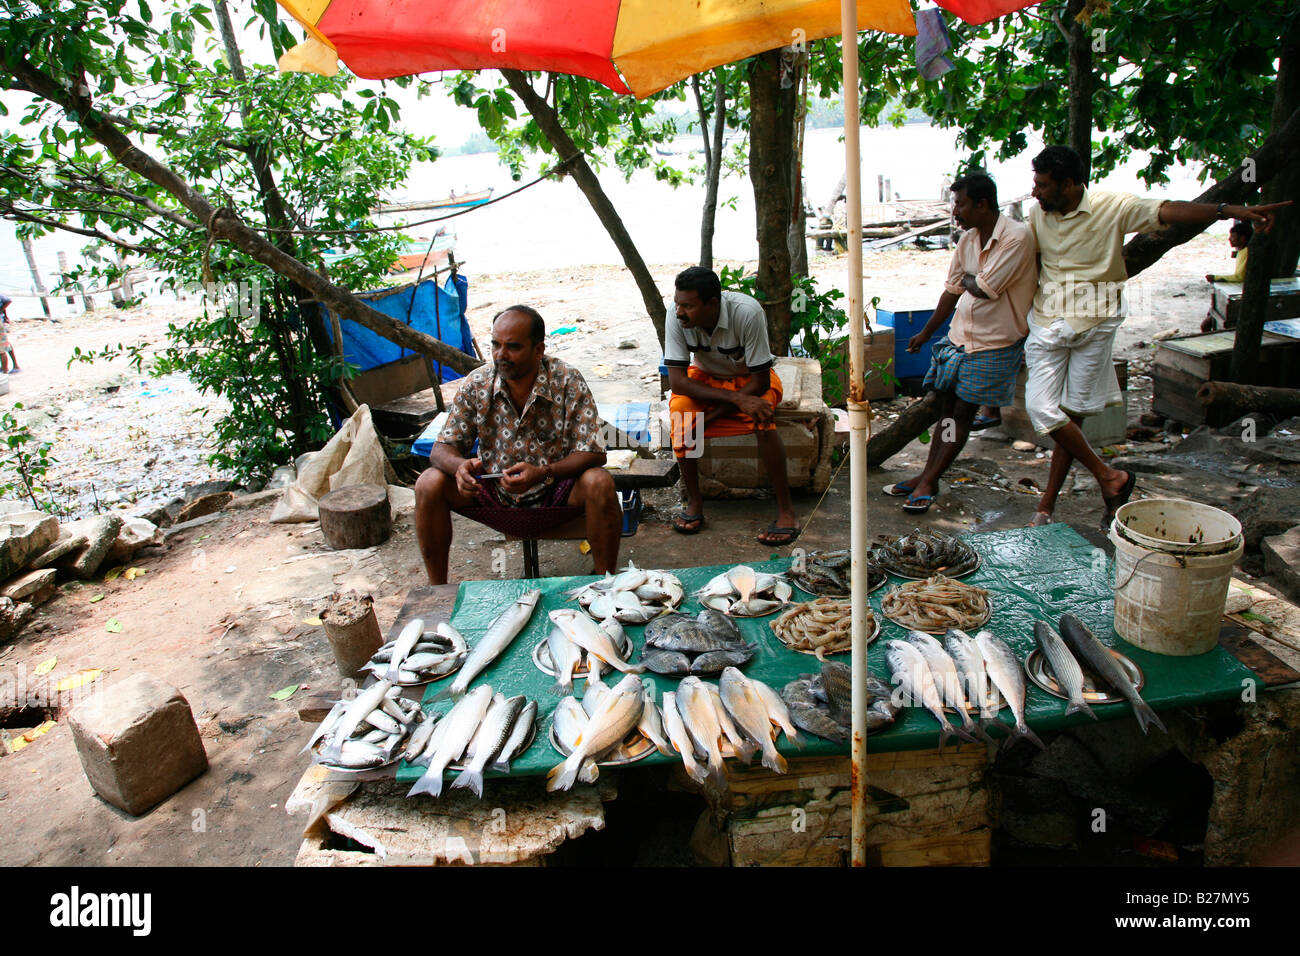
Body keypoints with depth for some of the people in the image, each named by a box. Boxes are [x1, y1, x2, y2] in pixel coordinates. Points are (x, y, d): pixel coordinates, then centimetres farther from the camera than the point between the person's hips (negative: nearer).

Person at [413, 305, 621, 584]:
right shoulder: (476, 384, -6)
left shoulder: (567, 382, -14)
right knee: (429, 484, -18)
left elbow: (593, 453, -17)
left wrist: (543, 473, -35)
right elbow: (442, 448, -4)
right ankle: (437, 589, -3)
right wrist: (460, 465, -29)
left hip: (555, 493, -2)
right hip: (494, 496, 3)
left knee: (598, 483, -31)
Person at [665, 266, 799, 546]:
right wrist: (736, 399, -37)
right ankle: (694, 500, -11)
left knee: (763, 421, -34)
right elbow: (676, 380, -26)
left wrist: (712, 416, -30)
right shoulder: (677, 318, -24)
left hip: (750, 377, -2)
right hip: (705, 377, 3)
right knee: (679, 408, -29)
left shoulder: (747, 312, -32)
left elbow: (760, 381, -26)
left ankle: (786, 508, -19)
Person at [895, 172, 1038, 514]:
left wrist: (969, 281, 0)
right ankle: (927, 478, 16)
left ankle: (928, 482, 3)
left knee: (962, 413, -1)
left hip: (994, 345, -7)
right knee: (948, 408, 9)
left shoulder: (1017, 237, -17)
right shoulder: (968, 239, 6)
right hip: (959, 337, 7)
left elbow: (985, 289, -23)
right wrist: (927, 332, 22)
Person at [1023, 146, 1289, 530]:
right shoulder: (1037, 213, 5)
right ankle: (1108, 476, 10)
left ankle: (1046, 507, 10)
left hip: (1093, 325, -3)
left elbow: (1166, 210, -18)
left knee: (1071, 415, 0)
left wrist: (1229, 209, -32)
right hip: (1046, 324, 4)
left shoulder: (1112, 207, -7)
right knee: (1040, 408, -9)